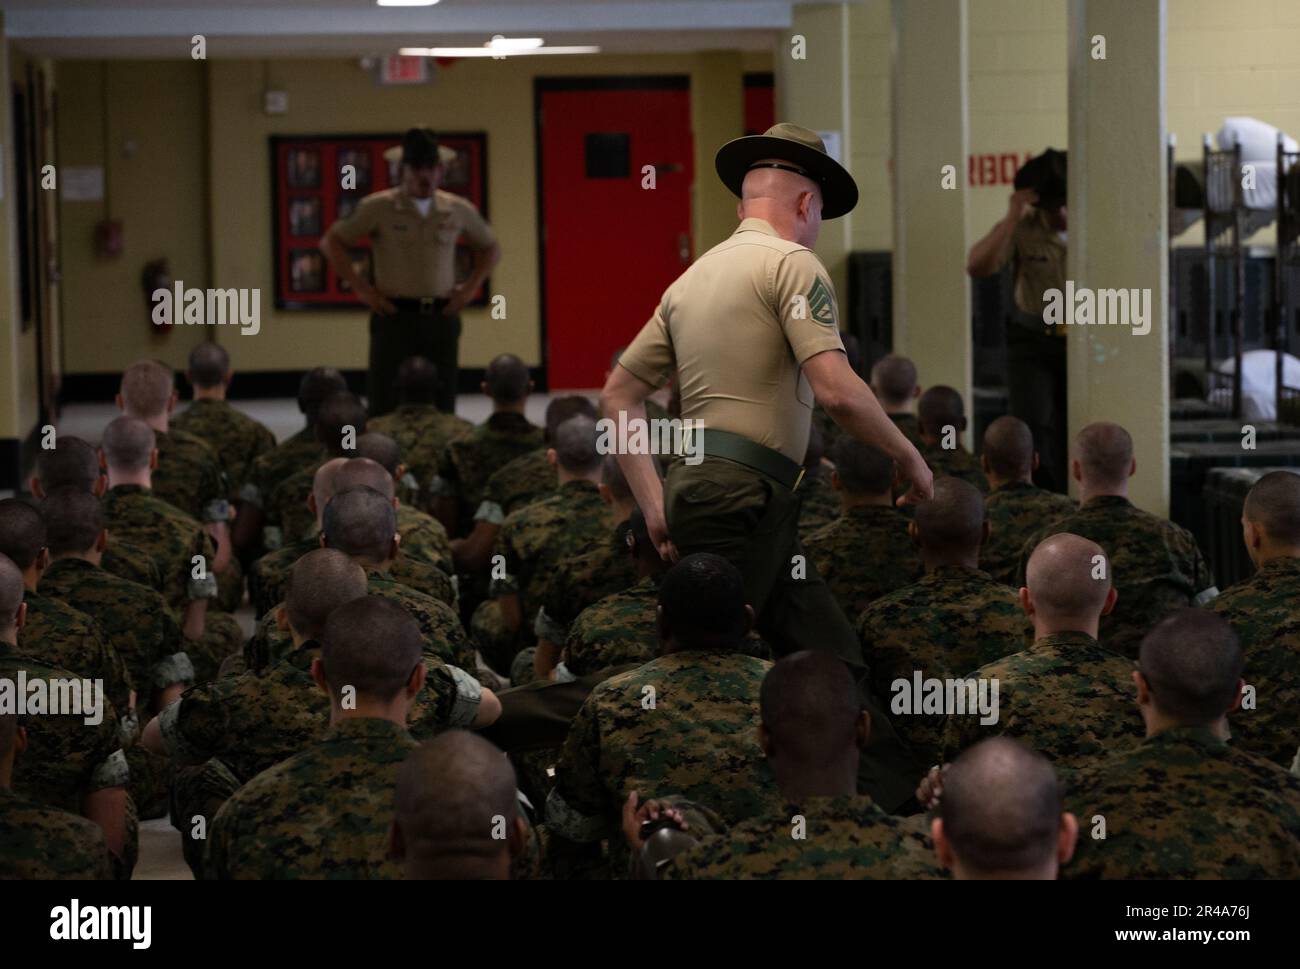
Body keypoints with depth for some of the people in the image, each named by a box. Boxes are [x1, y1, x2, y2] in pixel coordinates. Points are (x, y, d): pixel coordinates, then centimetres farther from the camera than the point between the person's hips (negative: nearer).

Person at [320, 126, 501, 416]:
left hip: (442, 318, 3)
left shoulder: (459, 210, 7)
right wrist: (360, 287, -4)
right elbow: (331, 242, 3)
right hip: (395, 317, -3)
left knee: (442, 410, 4)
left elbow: (490, 248, 23)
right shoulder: (377, 207, -3)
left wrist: (471, 286, 9)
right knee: (386, 406, -5)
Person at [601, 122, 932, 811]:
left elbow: (617, 398, 19)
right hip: (743, 494, -9)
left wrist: (655, 508, 17)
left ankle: (893, 804, 12)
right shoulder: (792, 264, -4)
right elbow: (837, 391, -17)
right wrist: (908, 457, -2)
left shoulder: (692, 277, 20)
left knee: (830, 656, 10)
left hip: (696, 488, 9)